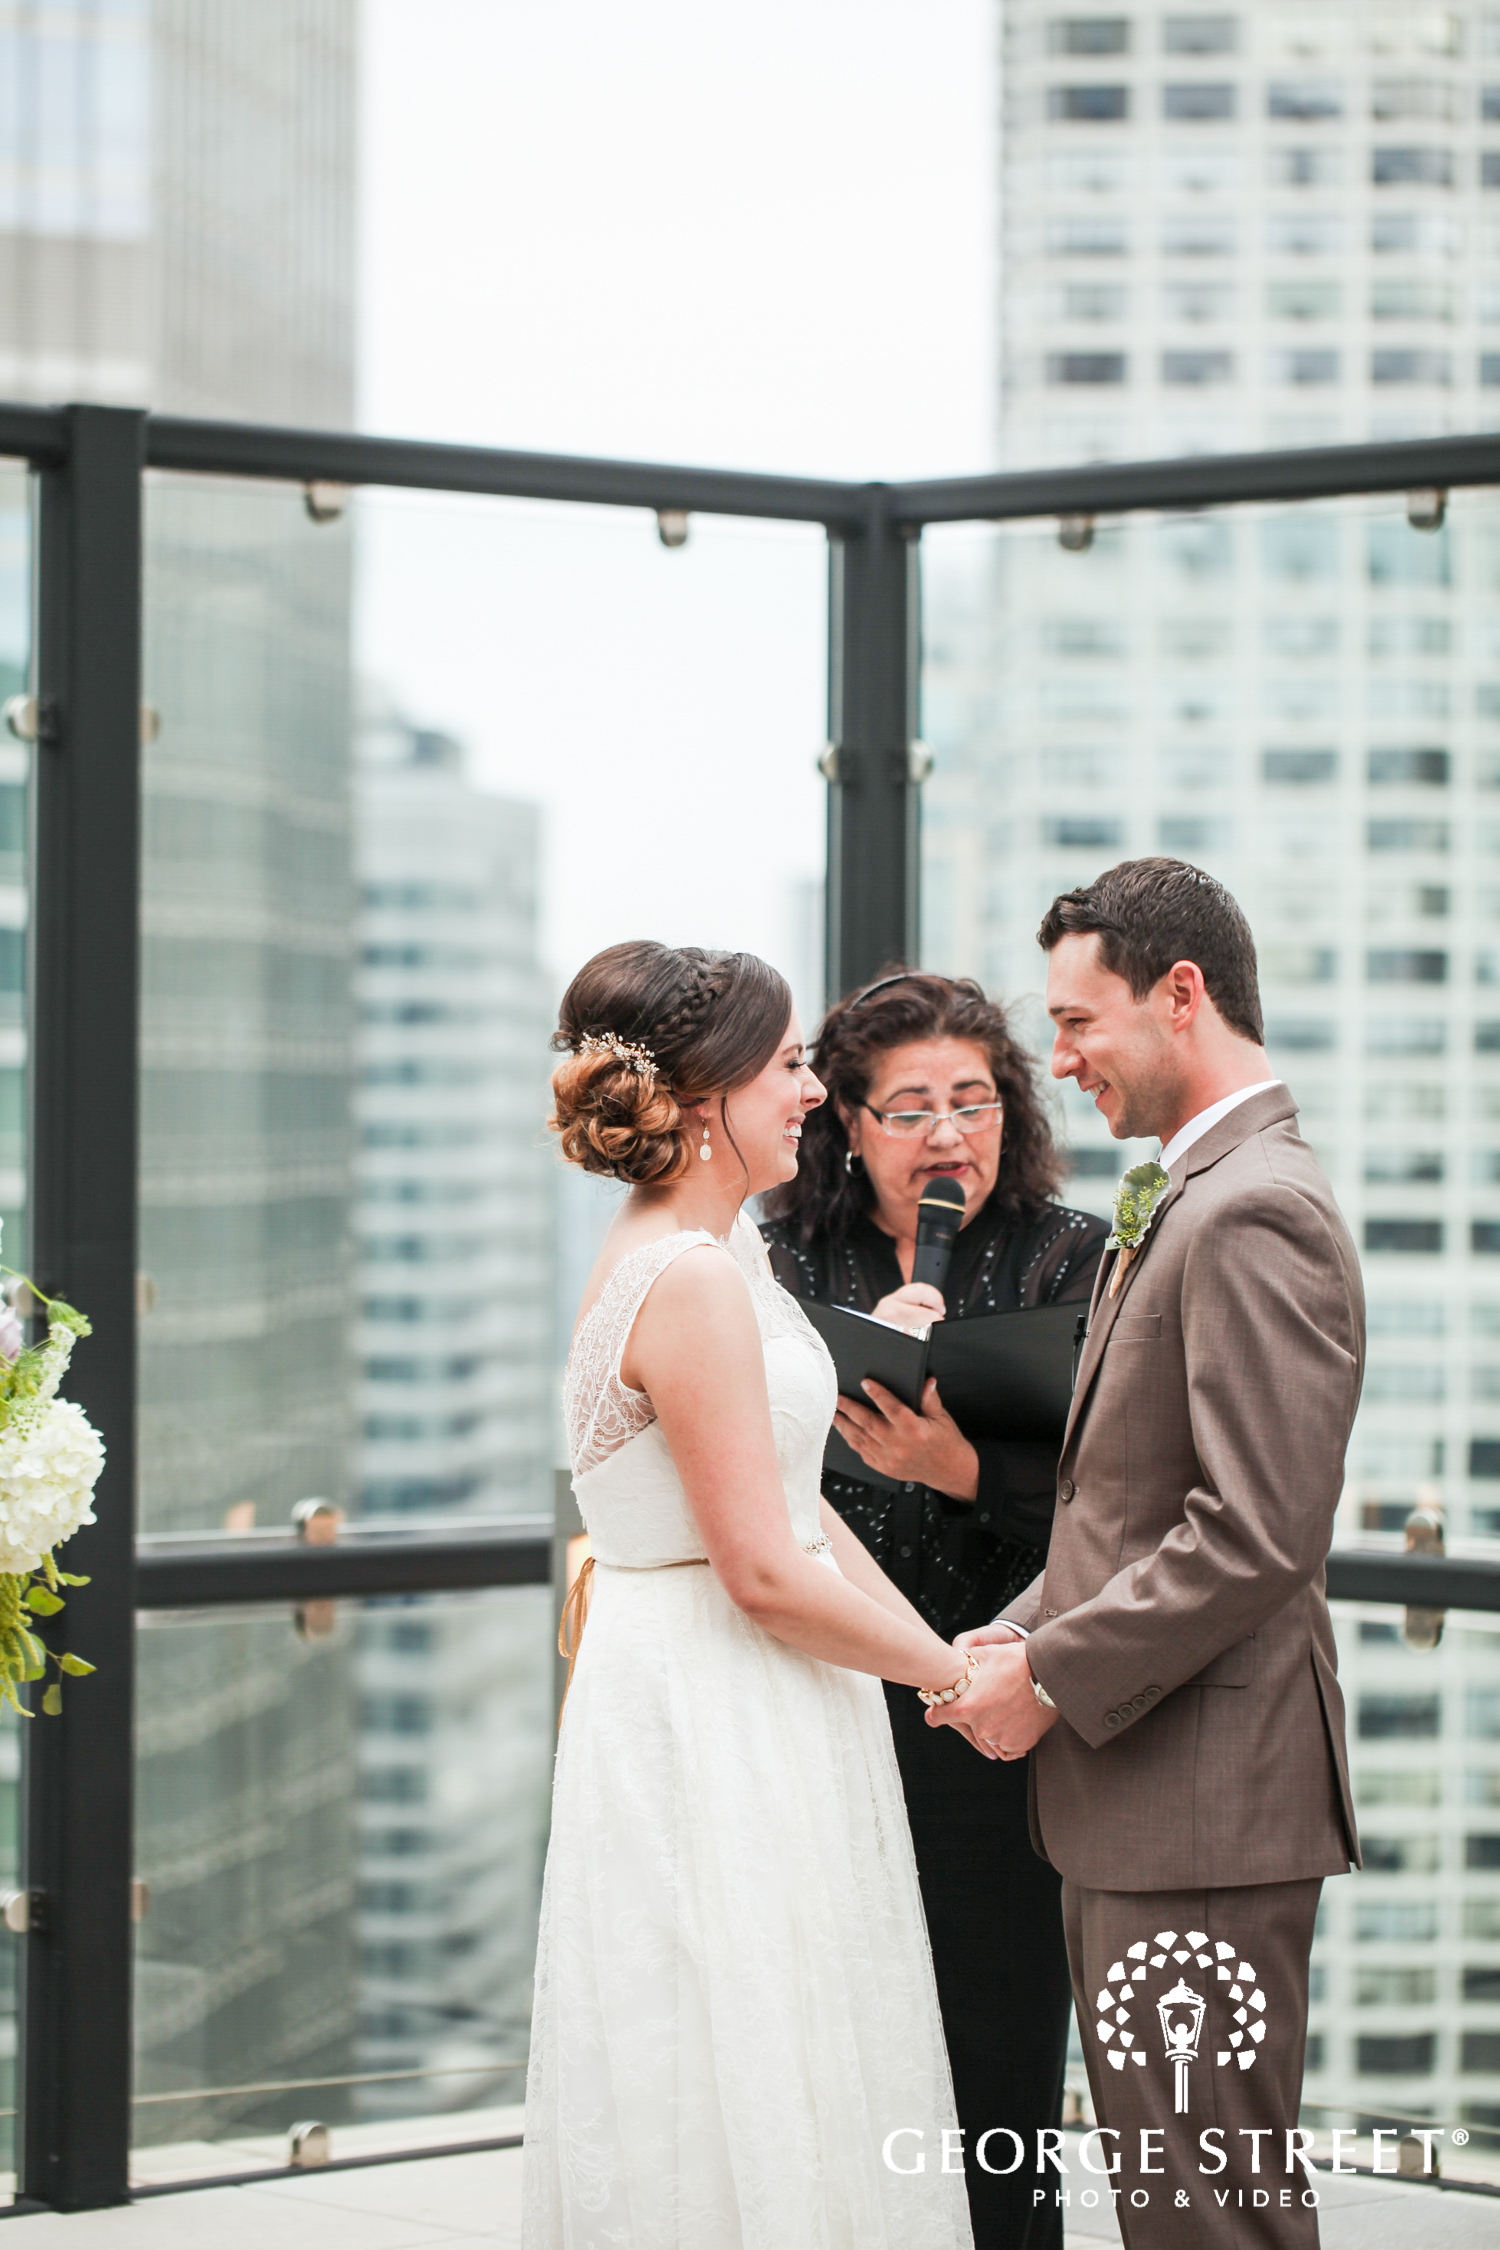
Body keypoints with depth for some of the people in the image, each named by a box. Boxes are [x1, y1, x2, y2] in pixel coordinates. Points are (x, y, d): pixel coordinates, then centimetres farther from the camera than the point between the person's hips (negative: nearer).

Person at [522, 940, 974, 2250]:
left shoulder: (722, 1253, 11)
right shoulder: (693, 1281, -20)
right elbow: (764, 1574, -21)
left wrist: (945, 1653, 5)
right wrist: (957, 1673, -9)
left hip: (740, 1717, 10)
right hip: (709, 1730, -10)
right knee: (741, 2106, -2)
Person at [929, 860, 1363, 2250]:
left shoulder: (1253, 1215, -17)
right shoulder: (1190, 1201, 17)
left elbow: (1257, 1534, -23)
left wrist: (1053, 1679, -16)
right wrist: (1023, 1635, 7)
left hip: (1205, 1802, -11)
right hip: (1134, 1796, 11)